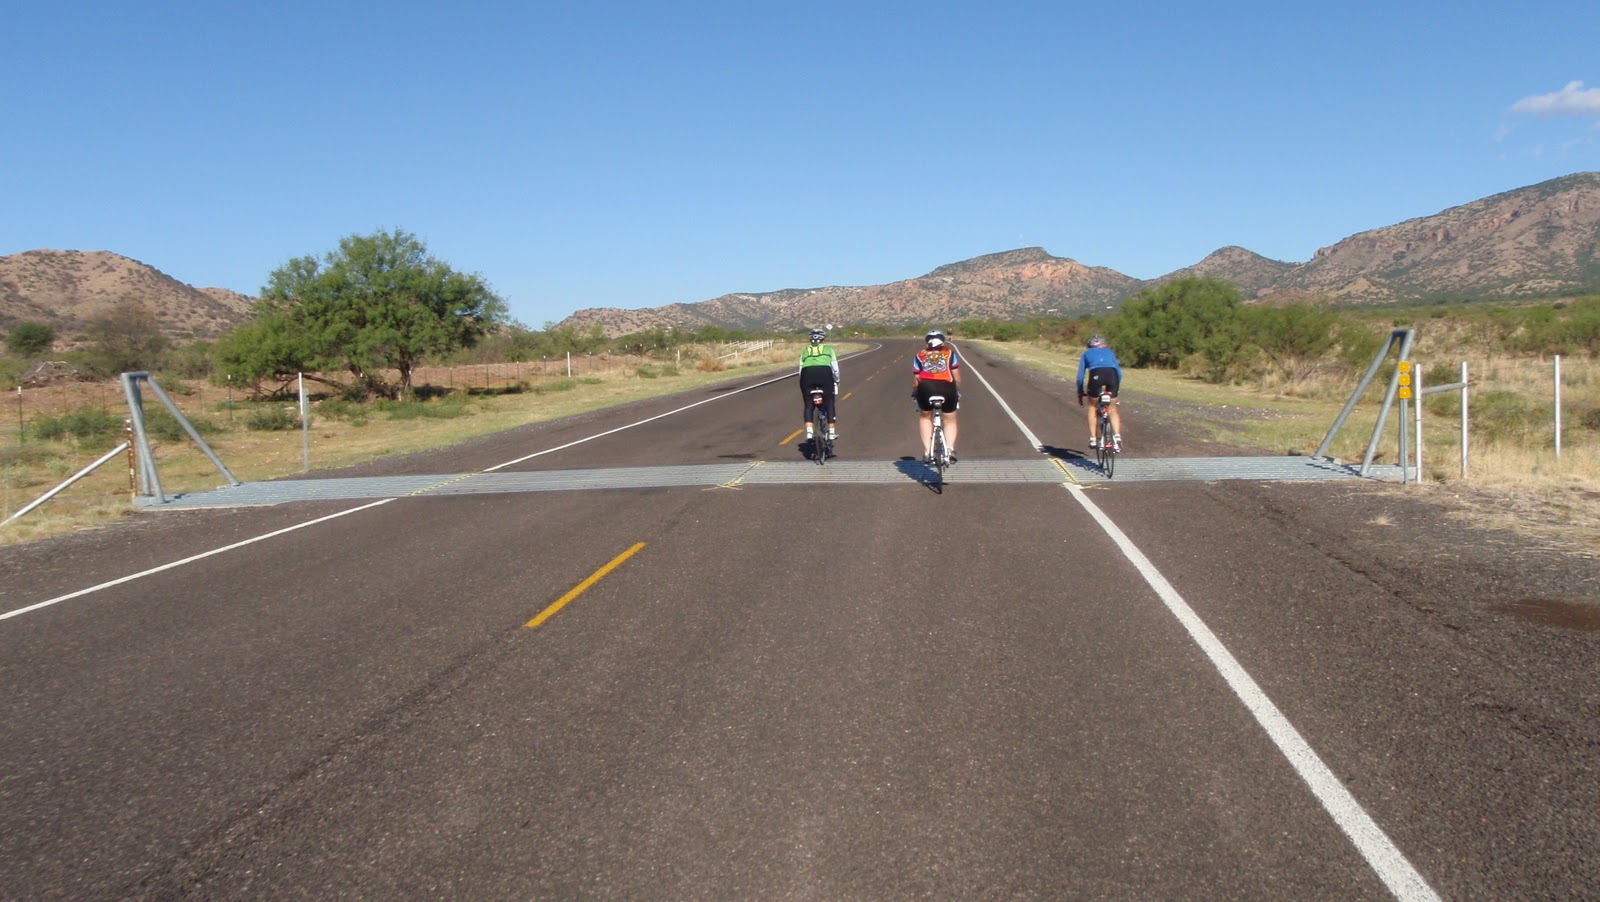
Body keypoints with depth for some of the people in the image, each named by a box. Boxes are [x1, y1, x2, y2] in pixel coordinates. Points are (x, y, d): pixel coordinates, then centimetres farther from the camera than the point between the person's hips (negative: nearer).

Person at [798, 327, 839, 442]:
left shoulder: (805, 350, 28)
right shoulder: (828, 349, 24)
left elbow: (800, 369, 22)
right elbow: (835, 369, 17)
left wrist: (802, 387, 31)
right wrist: (836, 382, 31)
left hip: (807, 373, 1)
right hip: (824, 373, -1)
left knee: (808, 405, 11)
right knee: (829, 404, 12)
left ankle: (809, 433, -2)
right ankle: (832, 432, 11)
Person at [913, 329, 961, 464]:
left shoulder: (920, 355, 24)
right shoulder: (950, 353, 24)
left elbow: (916, 379, 17)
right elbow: (957, 378, 18)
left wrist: (915, 393, 34)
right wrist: (958, 392, 34)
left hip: (926, 388, 0)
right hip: (947, 387, 0)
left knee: (926, 417, 26)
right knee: (950, 420, 22)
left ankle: (927, 452, 16)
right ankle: (949, 450, 1)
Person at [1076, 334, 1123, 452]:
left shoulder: (1087, 353, 31)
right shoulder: (1109, 352, 35)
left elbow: (1080, 376, 27)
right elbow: (1119, 372, 33)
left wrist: (1080, 394, 36)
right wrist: (1117, 388, 44)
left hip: (1096, 374, -1)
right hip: (1112, 374, 2)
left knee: (1092, 407, 21)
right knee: (1112, 410, 16)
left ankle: (1093, 439, 14)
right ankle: (1117, 436, -4)